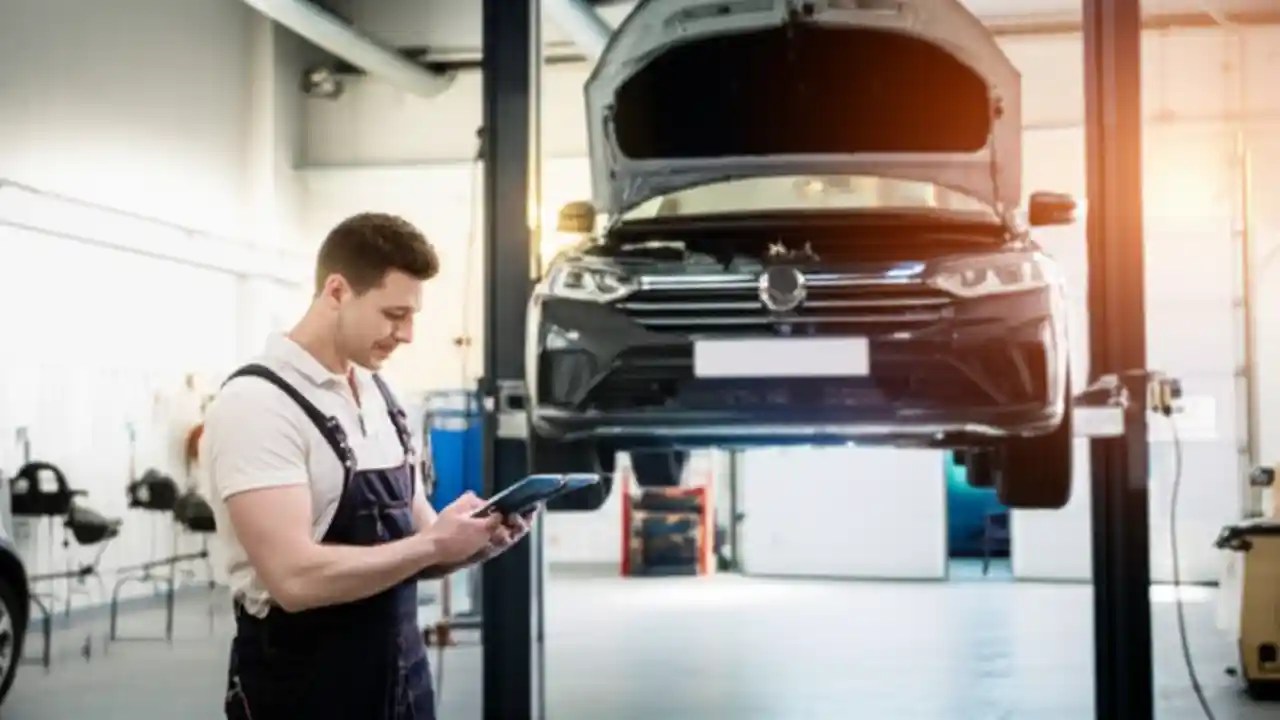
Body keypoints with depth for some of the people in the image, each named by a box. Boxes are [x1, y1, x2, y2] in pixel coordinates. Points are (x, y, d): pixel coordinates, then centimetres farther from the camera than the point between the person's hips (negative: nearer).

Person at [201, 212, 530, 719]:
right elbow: (296, 577, -26)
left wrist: (475, 540, -6)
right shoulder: (256, 404, -17)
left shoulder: (381, 398, 7)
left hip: (400, 677, 7)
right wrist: (433, 543, -20)